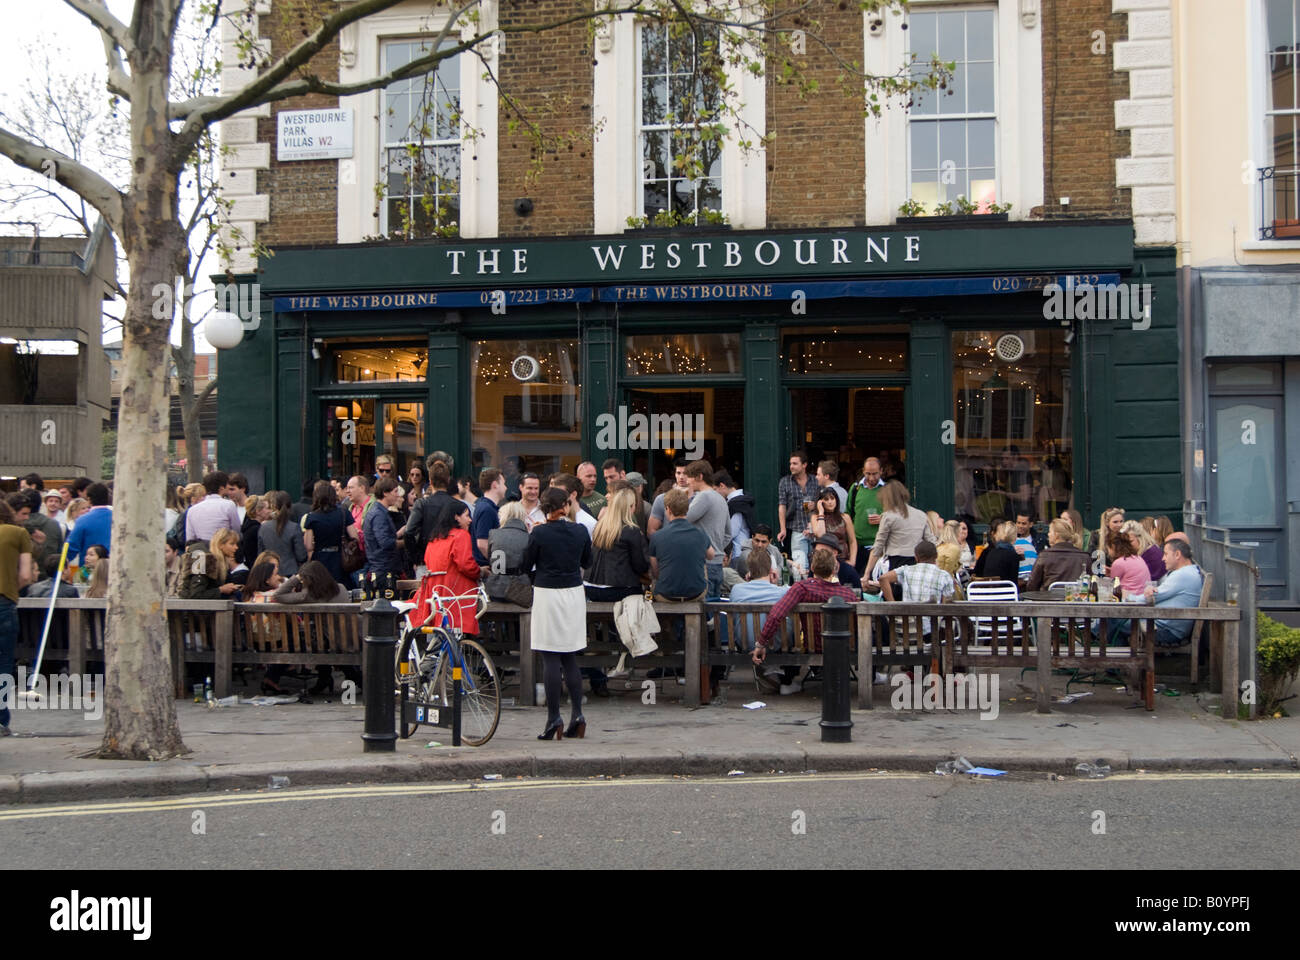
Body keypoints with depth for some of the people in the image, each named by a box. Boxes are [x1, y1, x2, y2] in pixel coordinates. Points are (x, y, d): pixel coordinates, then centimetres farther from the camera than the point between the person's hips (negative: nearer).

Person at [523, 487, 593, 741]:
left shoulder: (539, 533, -10)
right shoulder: (580, 531, -1)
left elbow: (527, 564, -1)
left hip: (547, 594, -4)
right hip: (574, 594, 4)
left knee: (551, 661, -1)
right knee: (570, 659, 12)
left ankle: (554, 720, -3)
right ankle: (577, 715, 8)